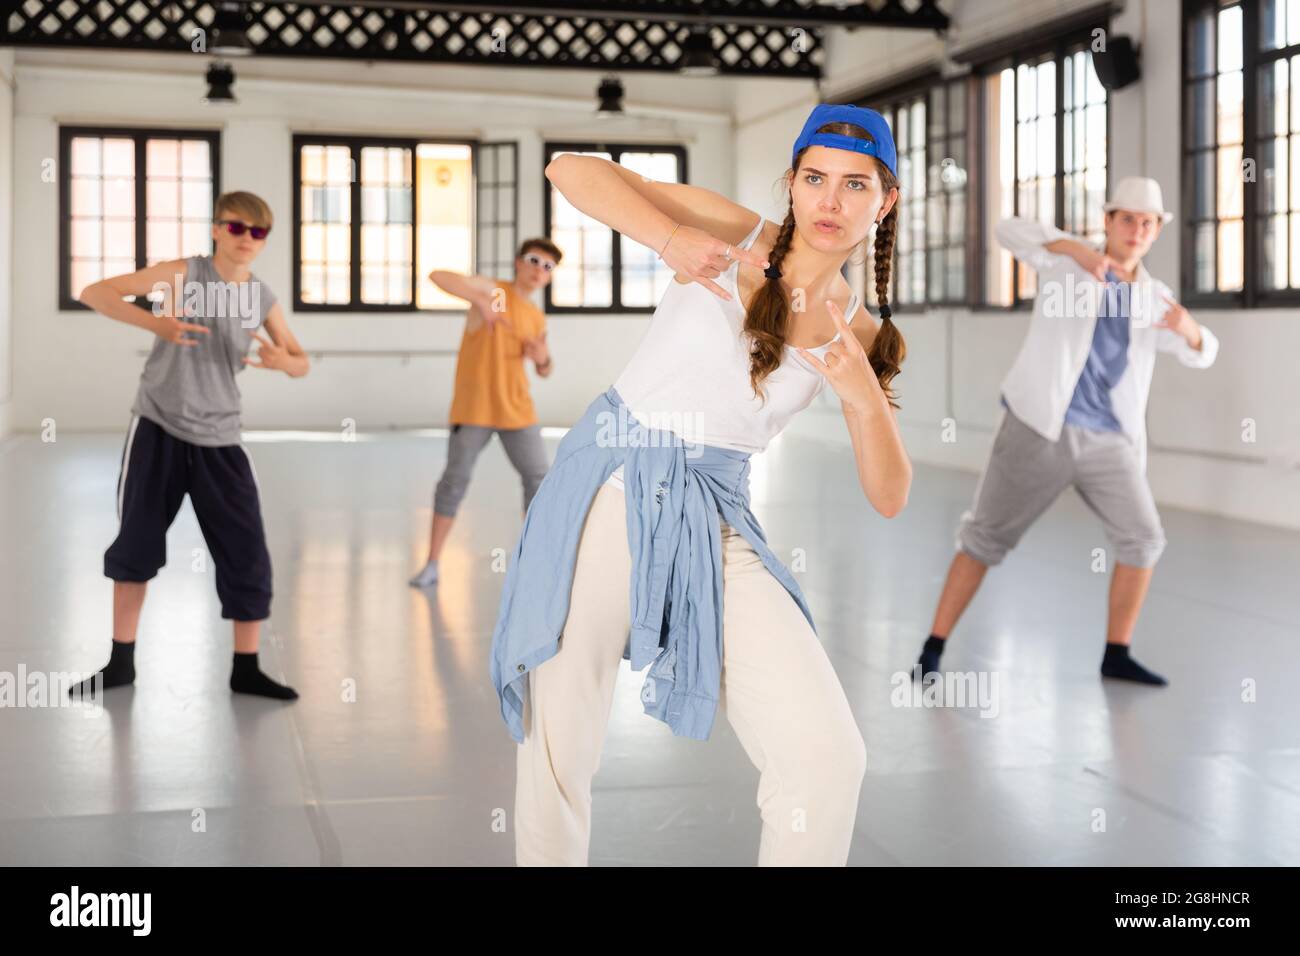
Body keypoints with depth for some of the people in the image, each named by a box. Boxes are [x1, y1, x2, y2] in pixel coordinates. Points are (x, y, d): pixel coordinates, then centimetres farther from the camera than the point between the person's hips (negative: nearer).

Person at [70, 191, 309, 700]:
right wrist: (156, 322, -30)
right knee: (134, 544, 7)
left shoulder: (262, 298, 1)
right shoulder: (182, 274, -9)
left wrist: (283, 361, -16)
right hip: (157, 428, -2)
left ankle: (246, 668, 12)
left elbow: (301, 362, 10)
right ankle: (120, 661, 23)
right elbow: (93, 292, -14)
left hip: (219, 439, 2)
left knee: (247, 552, -2)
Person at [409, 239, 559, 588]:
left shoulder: (537, 317, 12)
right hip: (473, 408, -5)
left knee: (538, 478, 3)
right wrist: (479, 301, -30)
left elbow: (545, 371, 20)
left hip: (517, 409, 5)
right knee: (455, 478, -4)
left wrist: (543, 357, -4)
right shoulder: (492, 290, -5)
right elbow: (438, 276, -20)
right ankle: (431, 565, 4)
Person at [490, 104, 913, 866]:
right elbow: (570, 169, -10)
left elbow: (889, 498, 2)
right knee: (558, 755, 2)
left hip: (715, 517, 2)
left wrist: (864, 396, -16)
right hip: (609, 486, -2)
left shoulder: (857, 332, 5)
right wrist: (671, 239, -26)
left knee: (831, 758, -12)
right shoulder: (733, 235, -2)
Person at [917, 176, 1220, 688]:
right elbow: (1010, 230, -13)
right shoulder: (1069, 256, 3)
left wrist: (1188, 326, -18)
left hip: (1107, 440, 4)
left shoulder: (1154, 297, 14)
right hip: (1040, 428, -4)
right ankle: (933, 650, 4)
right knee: (987, 537, -4)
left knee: (1143, 538, -1)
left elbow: (1201, 353, 7)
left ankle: (1116, 655, 14)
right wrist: (1078, 249, -28)